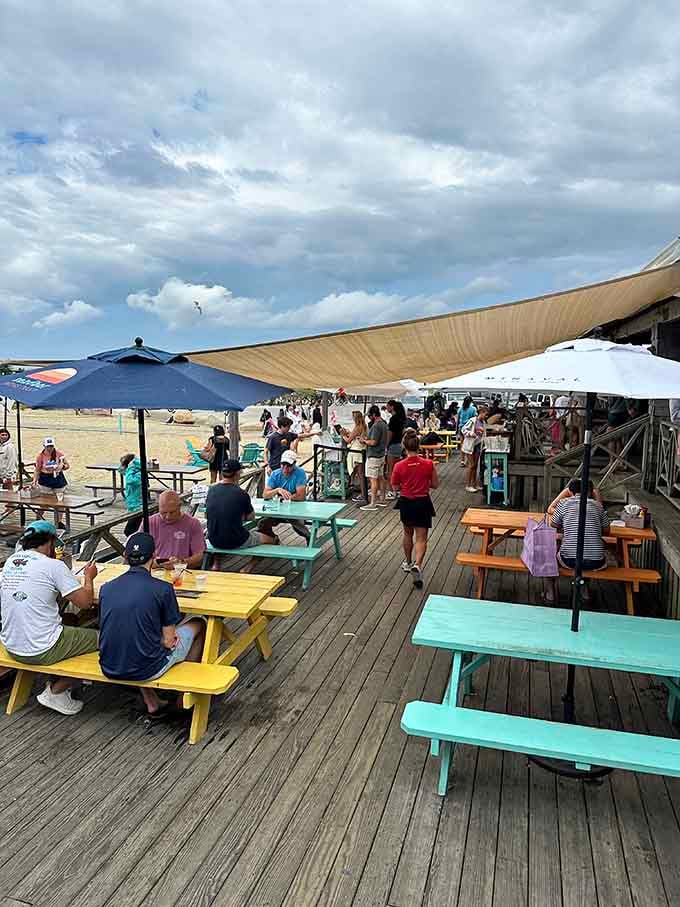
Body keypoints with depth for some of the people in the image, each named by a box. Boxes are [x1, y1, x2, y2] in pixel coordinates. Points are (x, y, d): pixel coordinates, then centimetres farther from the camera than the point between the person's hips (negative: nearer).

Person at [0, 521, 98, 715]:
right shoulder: (53, 566, -16)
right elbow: (85, 602, -14)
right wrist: (89, 577, 3)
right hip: (41, 652, -8)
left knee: (66, 627, 29)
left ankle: (54, 683, 21)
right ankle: (55, 692, 9)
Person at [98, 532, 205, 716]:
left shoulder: (106, 588, 0)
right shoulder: (163, 589, -14)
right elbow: (169, 641, -10)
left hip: (109, 670, 5)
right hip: (145, 670, -5)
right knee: (198, 625, 17)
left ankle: (152, 703, 32)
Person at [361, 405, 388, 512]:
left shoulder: (376, 426, -20)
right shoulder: (383, 424, 12)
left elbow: (373, 442, -23)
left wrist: (365, 441, -7)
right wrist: (367, 440, 14)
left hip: (374, 456, -10)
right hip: (381, 454, 10)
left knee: (373, 479, -7)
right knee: (380, 477, 15)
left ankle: (372, 504, -6)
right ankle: (382, 500, 23)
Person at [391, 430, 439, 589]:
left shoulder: (399, 466, -11)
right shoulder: (429, 464, -11)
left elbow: (395, 487, -1)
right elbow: (435, 485, -1)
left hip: (406, 503, 1)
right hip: (422, 503, -1)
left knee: (408, 533, 23)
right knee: (421, 538, 3)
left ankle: (408, 562, 39)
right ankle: (417, 565, -18)